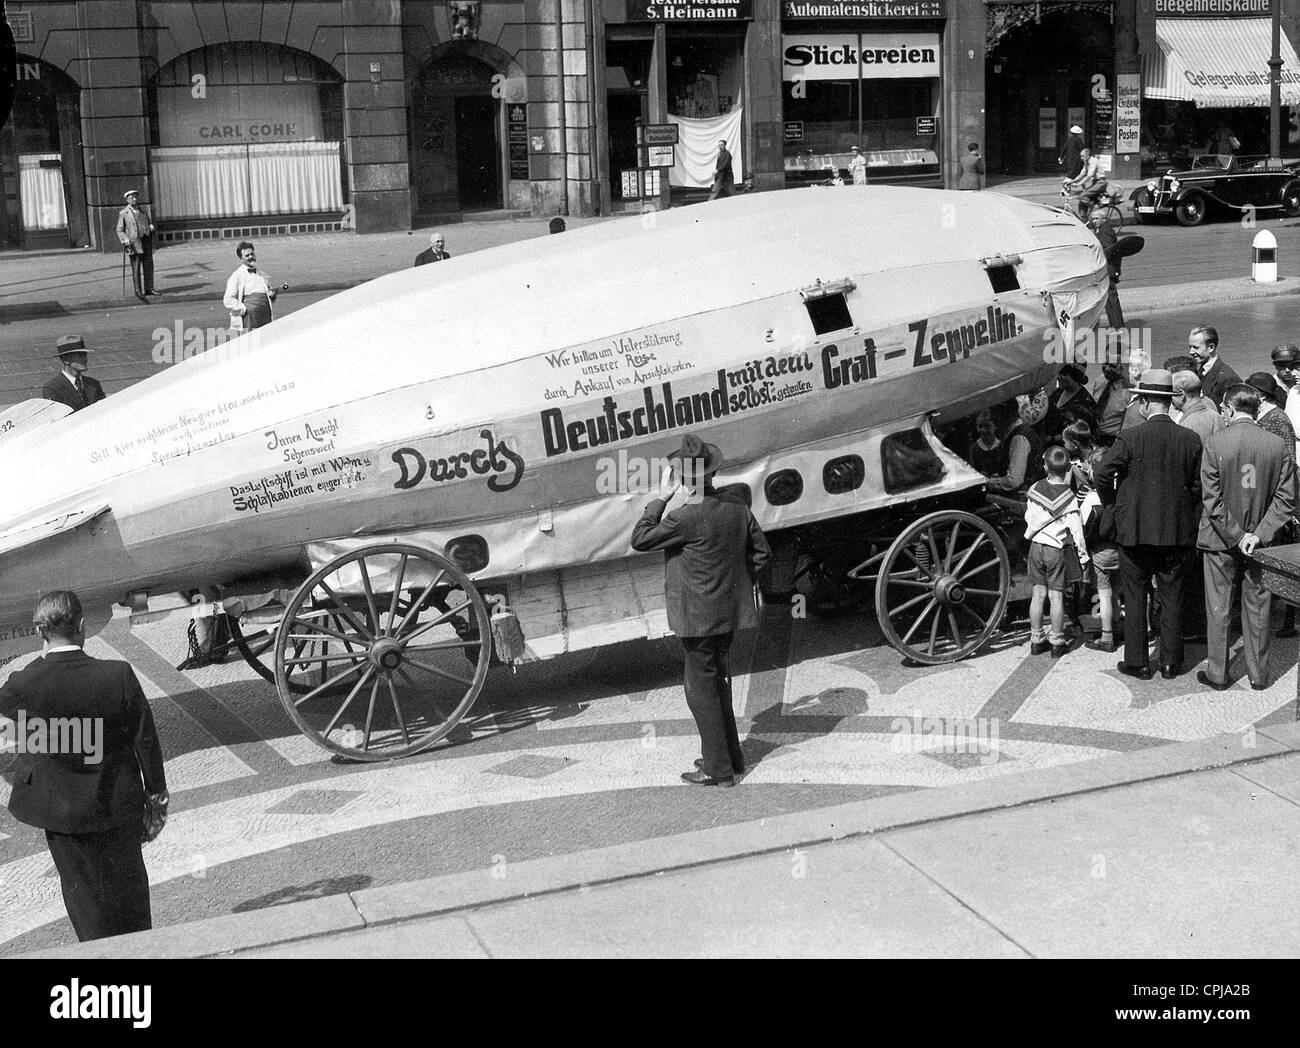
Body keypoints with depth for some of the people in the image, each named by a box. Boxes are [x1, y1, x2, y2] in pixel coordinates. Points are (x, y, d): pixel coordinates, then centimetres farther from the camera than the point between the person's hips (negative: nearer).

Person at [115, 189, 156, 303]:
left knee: (148, 266, 6)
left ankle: (148, 288, 15)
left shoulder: (143, 211, 17)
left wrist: (151, 226, 7)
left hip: (146, 242, 5)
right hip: (134, 243, -5)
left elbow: (149, 222, 29)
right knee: (136, 267, -5)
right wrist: (125, 240, -15)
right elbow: (120, 230, 1)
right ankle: (138, 291, -2)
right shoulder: (123, 213, 3)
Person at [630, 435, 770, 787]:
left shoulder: (684, 515, -23)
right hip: (732, 610, 8)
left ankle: (718, 768, 10)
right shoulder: (737, 505, 1)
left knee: (701, 690, 4)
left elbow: (640, 540, -12)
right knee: (717, 682, 22)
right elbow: (760, 552, 9)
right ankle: (730, 756, 32)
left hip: (700, 617, -8)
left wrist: (661, 498, -7)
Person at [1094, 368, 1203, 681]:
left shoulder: (1130, 438, -12)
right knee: (1172, 599, 11)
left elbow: (1101, 473, -16)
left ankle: (1137, 663, 12)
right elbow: (1198, 486, 1)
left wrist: (1112, 503, 0)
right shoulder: (1191, 440, -3)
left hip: (1135, 529, -2)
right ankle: (1170, 662, 17)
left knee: (1135, 598, 8)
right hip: (1177, 531, 3)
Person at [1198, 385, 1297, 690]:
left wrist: (1236, 536, -11)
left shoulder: (1215, 444, -15)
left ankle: (1217, 674, 17)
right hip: (1260, 540, 2)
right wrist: (1258, 535, -10)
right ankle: (1259, 675, 22)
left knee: (1218, 609, 9)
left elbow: (1212, 501, -16)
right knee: (1257, 608, 13)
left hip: (1220, 539, -2)